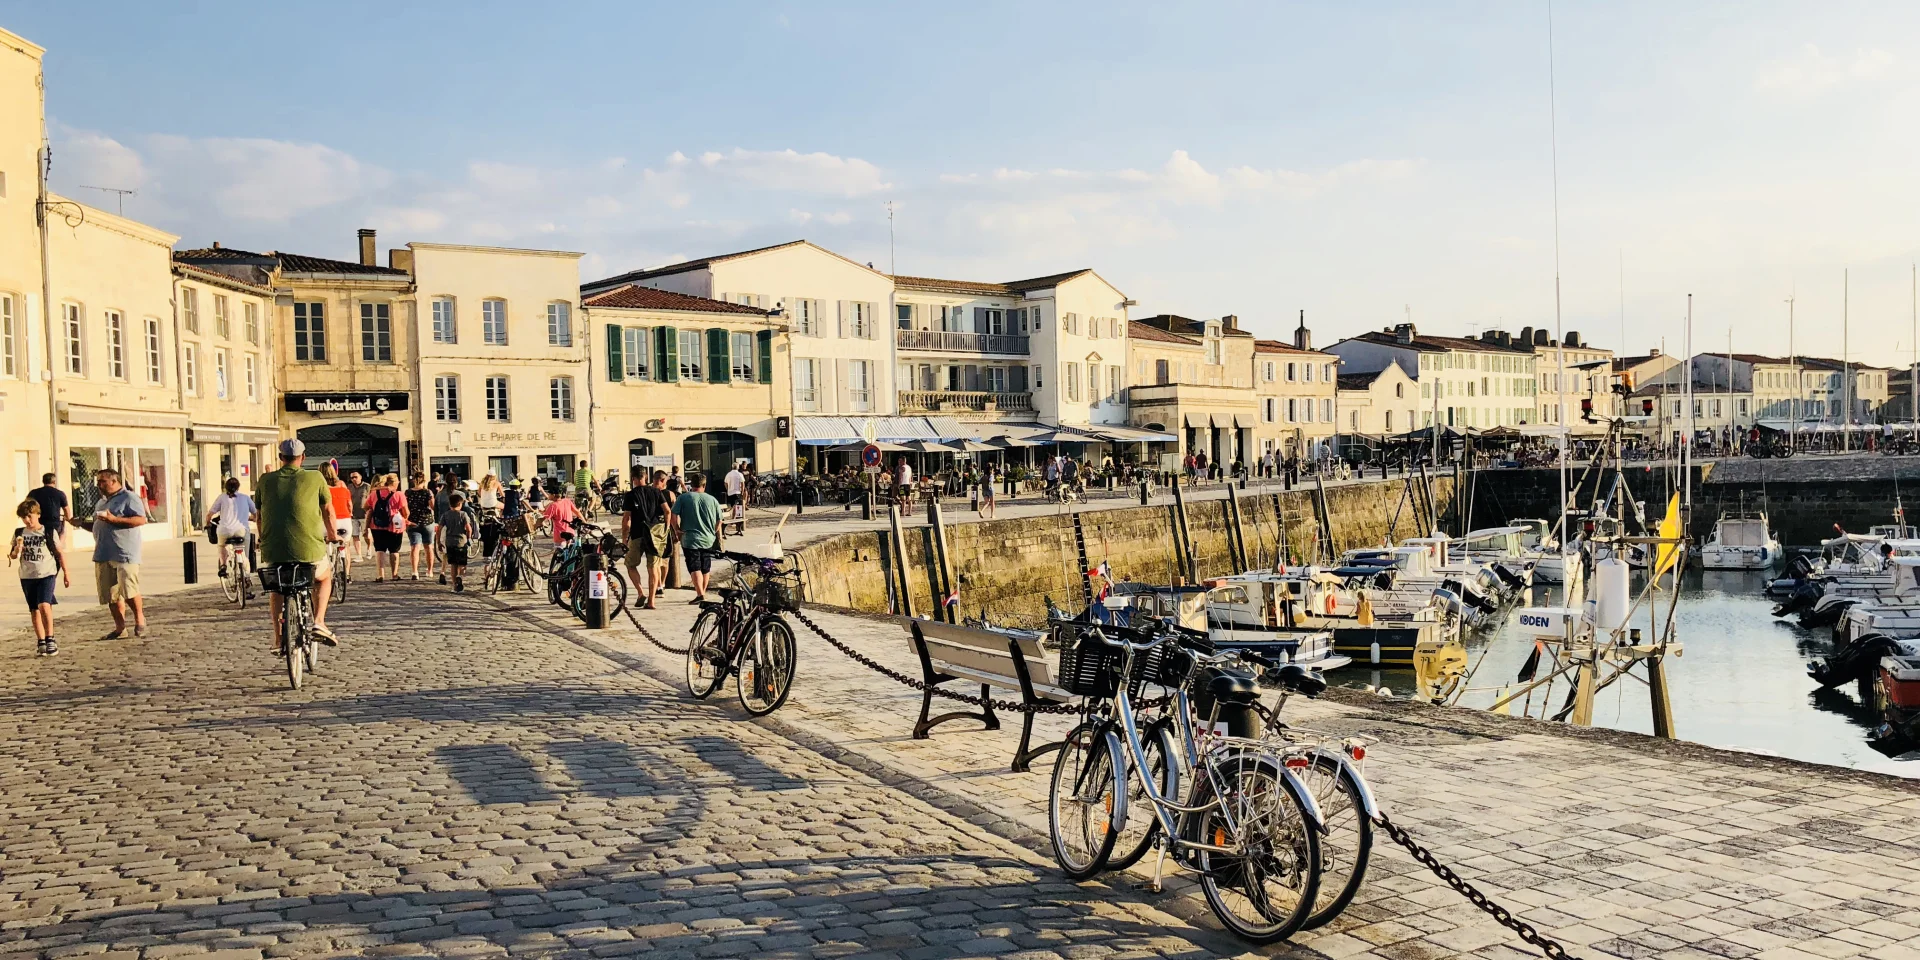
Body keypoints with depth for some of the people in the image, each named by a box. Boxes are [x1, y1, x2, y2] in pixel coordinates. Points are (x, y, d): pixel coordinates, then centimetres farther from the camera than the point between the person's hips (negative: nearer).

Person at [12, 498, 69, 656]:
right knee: (34, 610, 9)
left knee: (44, 606, -19)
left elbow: (59, 553, 4)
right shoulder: (19, 533, 6)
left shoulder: (49, 531, -2)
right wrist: (17, 550, -12)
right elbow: (13, 556, 11)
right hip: (27, 576, 4)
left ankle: (50, 639, -10)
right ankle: (41, 642, 16)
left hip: (46, 574, -4)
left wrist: (66, 573, 4)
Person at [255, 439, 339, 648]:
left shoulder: (266, 480, 10)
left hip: (273, 551, 2)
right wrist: (333, 535, 31)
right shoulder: (315, 478, 4)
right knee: (324, 577, 29)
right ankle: (318, 622, 9)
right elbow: (328, 511, 13)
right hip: (309, 550, -2)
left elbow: (259, 515, 18)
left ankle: (278, 638, 21)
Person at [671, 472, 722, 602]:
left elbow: (674, 517, -10)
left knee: (695, 568, -5)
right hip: (708, 540, 3)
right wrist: (717, 538, 21)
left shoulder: (683, 498, -4)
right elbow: (718, 523, 7)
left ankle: (700, 594, -17)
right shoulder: (712, 500, 4)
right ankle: (703, 592, 28)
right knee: (705, 568, 16)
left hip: (690, 539, -3)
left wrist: (678, 531, 5)